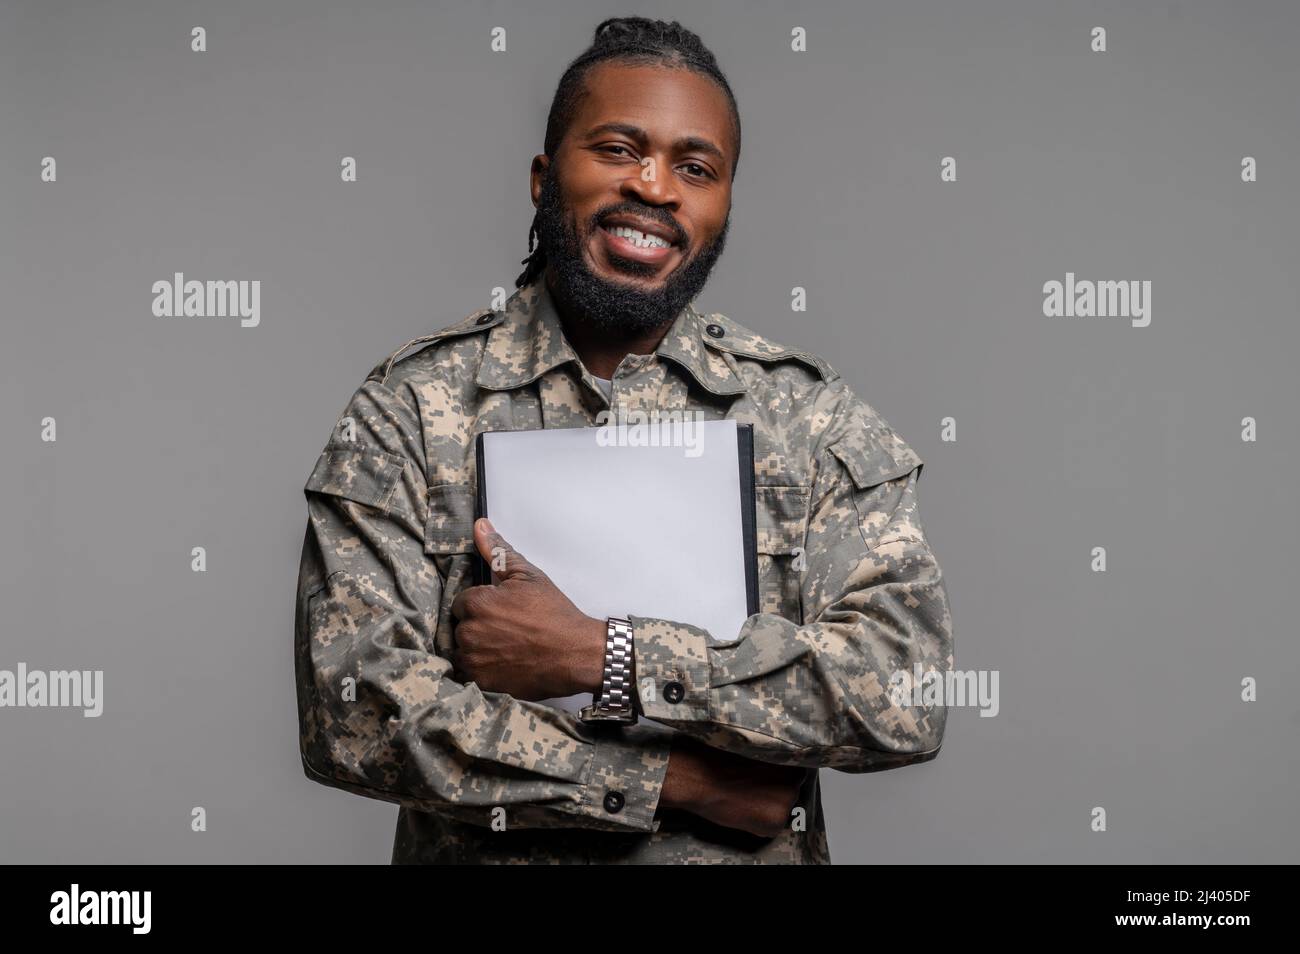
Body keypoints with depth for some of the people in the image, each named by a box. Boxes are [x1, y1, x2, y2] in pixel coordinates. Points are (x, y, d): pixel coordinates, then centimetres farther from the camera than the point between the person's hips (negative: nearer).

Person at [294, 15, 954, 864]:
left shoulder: (815, 415, 1)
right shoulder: (409, 408, -1)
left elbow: (909, 694, -9)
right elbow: (349, 705, -10)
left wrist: (598, 654, -15)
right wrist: (678, 782, -12)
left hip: (755, 851, 0)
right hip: (479, 854, 0)